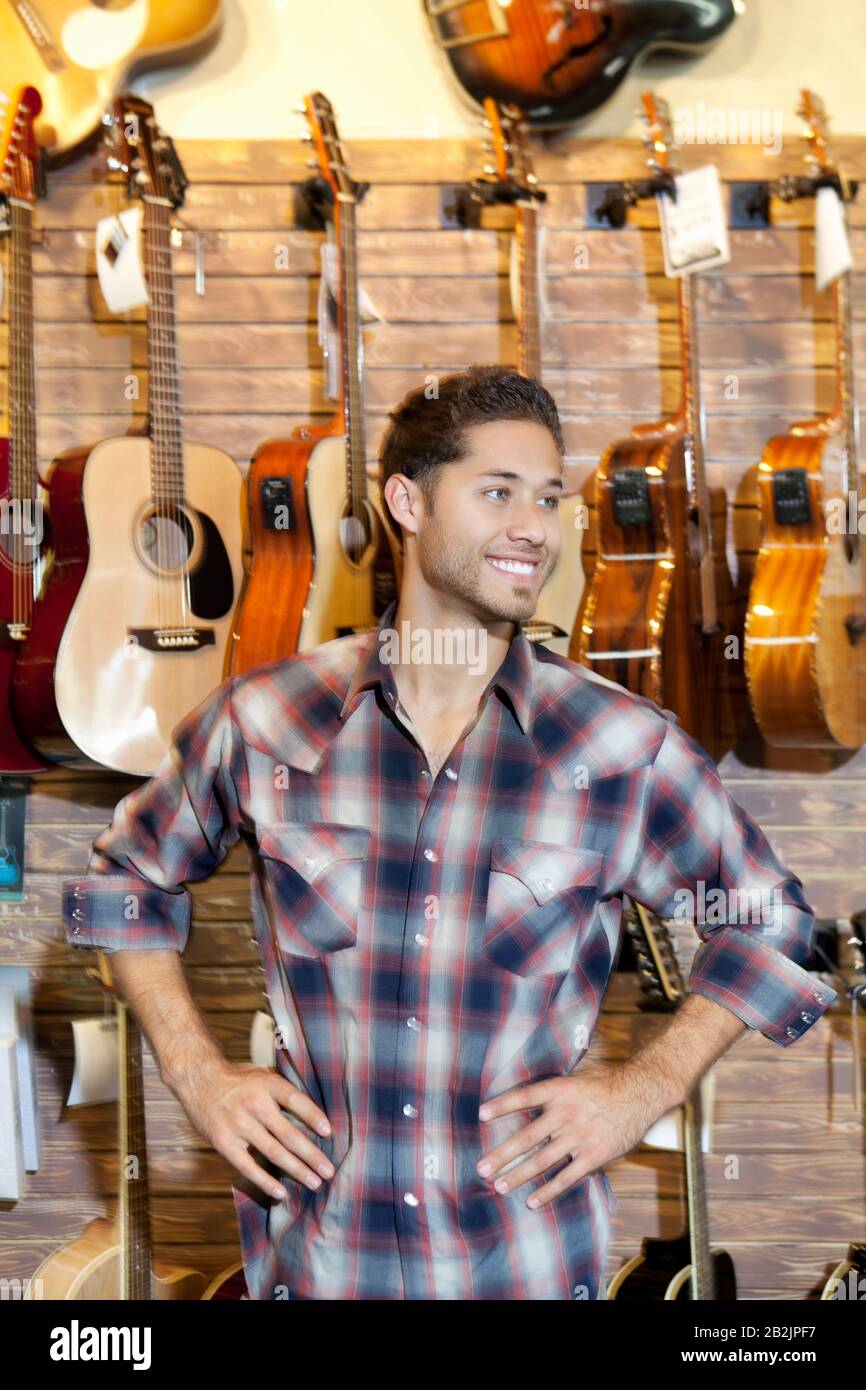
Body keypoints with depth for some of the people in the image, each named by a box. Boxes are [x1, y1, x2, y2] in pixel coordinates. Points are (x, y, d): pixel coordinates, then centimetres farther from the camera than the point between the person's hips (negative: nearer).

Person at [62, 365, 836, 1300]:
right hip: (313, 1251, 1)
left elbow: (771, 923, 6)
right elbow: (126, 875, 11)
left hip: (530, 1257, 0)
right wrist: (196, 1073, 1)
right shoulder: (263, 721, -5)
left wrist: (647, 1087, -5)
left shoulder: (625, 747, -7)